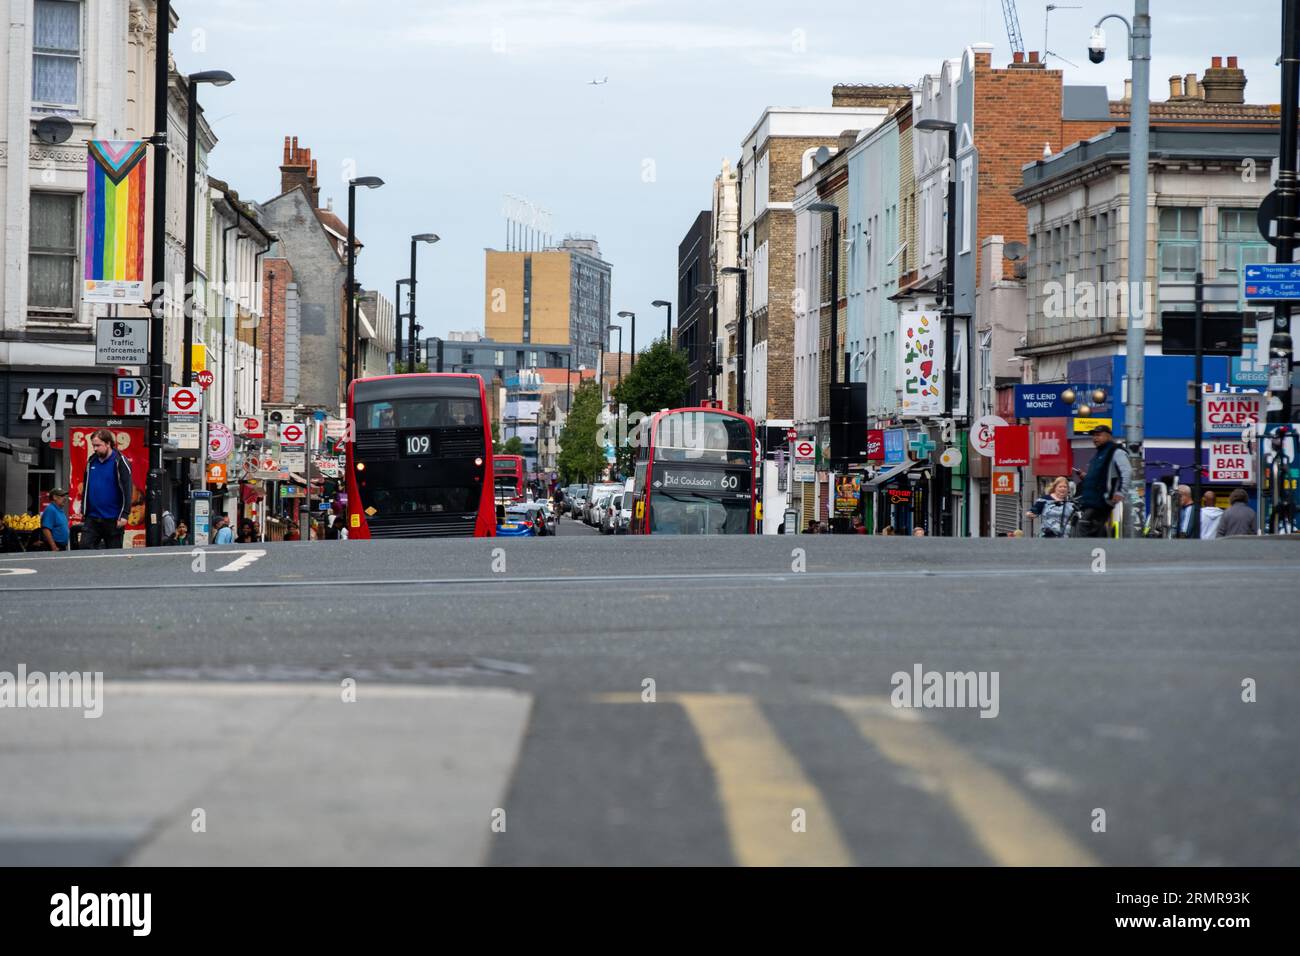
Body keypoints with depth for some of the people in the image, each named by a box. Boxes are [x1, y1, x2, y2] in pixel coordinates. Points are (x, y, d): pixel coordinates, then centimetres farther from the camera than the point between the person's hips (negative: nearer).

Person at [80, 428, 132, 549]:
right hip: (92, 518, 5)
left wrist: (124, 515, -17)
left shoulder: (119, 462, -9)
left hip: (113, 520, -5)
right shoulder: (91, 461, 8)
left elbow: (126, 490, -12)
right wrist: (83, 510, 16)